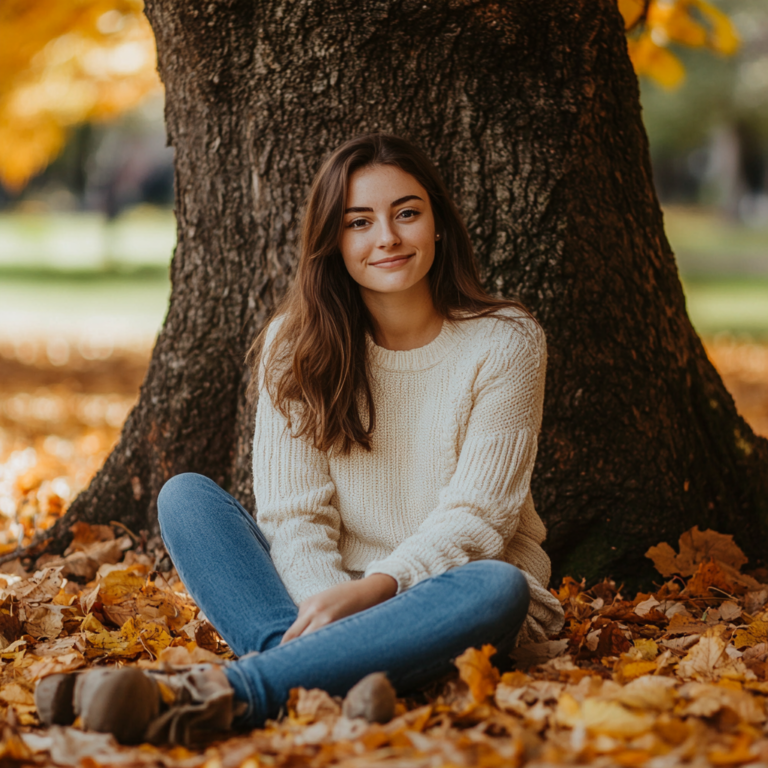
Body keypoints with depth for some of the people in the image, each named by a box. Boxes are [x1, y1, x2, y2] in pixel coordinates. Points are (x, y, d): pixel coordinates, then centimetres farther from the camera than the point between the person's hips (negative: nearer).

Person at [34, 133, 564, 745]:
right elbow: (294, 509, -6)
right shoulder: (296, 344, 1)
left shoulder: (506, 341, -6)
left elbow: (474, 516, -12)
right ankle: (296, 658, -43)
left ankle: (233, 691, -51)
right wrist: (323, 602, -27)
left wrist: (366, 591, -27)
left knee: (499, 587, -38)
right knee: (185, 495, -16)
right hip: (322, 592, 3)